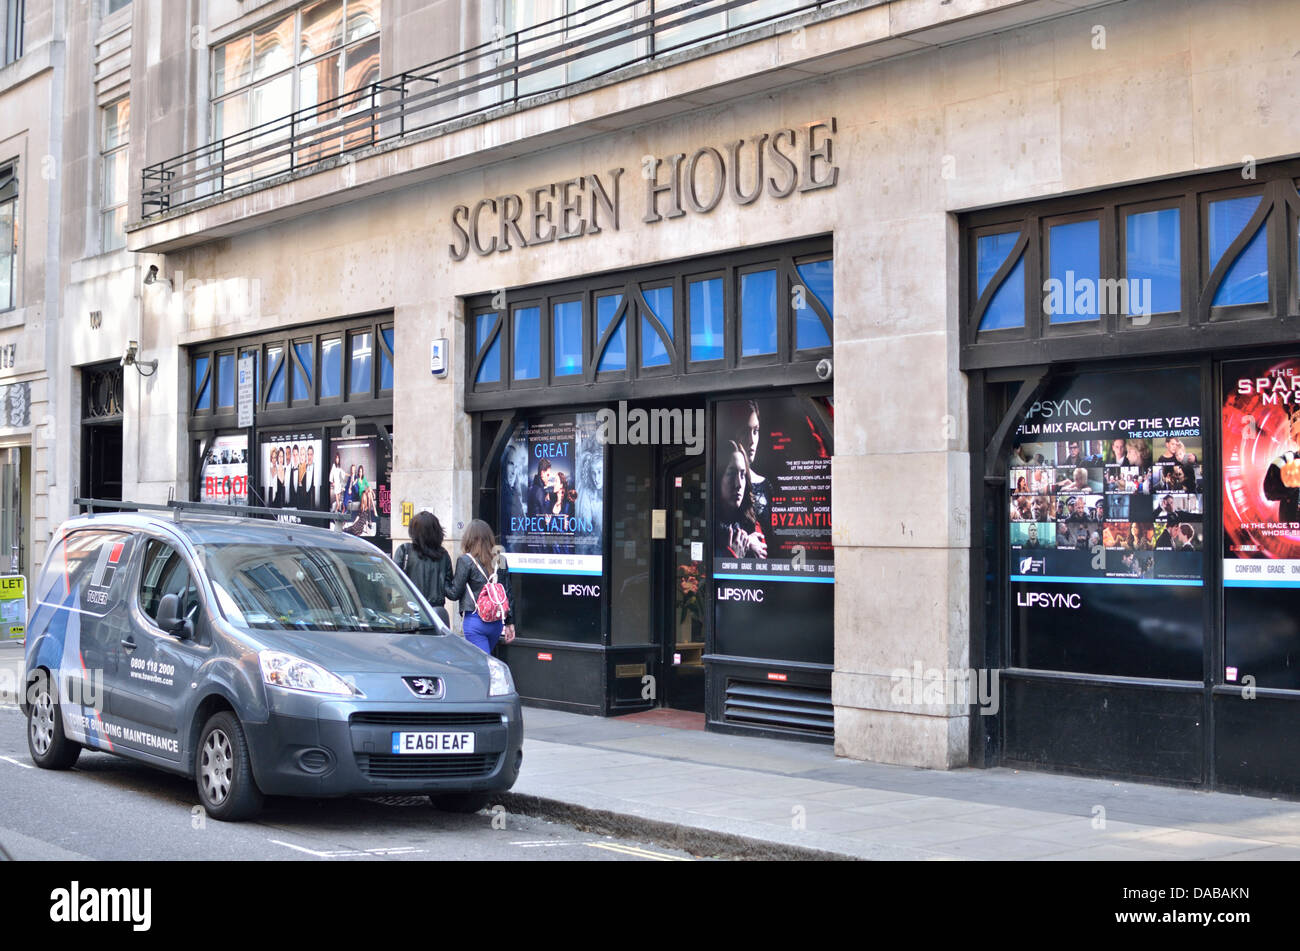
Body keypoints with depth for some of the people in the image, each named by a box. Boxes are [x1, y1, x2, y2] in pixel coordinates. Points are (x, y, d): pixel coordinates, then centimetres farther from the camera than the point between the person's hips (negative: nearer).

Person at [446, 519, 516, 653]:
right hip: (497, 622, 6)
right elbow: (508, 595, 10)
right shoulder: (500, 561, 7)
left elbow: (454, 593, -5)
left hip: (474, 622, -6)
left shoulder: (465, 561, -7)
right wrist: (509, 623, 16)